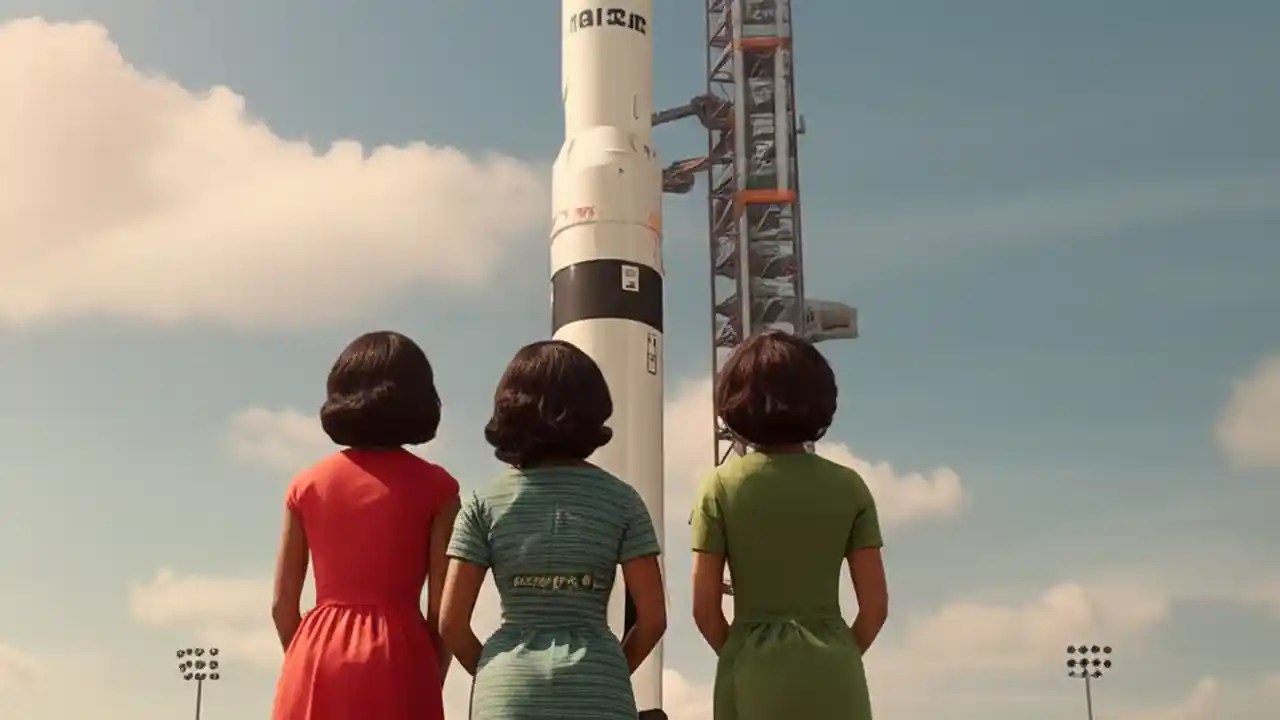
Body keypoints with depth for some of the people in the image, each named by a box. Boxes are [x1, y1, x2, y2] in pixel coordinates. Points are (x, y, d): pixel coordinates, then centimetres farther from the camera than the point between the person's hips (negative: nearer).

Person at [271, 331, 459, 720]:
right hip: (397, 662, -3)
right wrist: (429, 686, 8)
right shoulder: (433, 486, 0)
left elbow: (283, 603, 9)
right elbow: (442, 607, -3)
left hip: (319, 659, 3)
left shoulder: (307, 484, 9)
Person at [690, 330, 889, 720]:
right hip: (830, 679, 1)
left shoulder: (722, 485, -3)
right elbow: (875, 605, 0)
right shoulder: (847, 486, 1)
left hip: (754, 681, -1)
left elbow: (704, 606, -3)